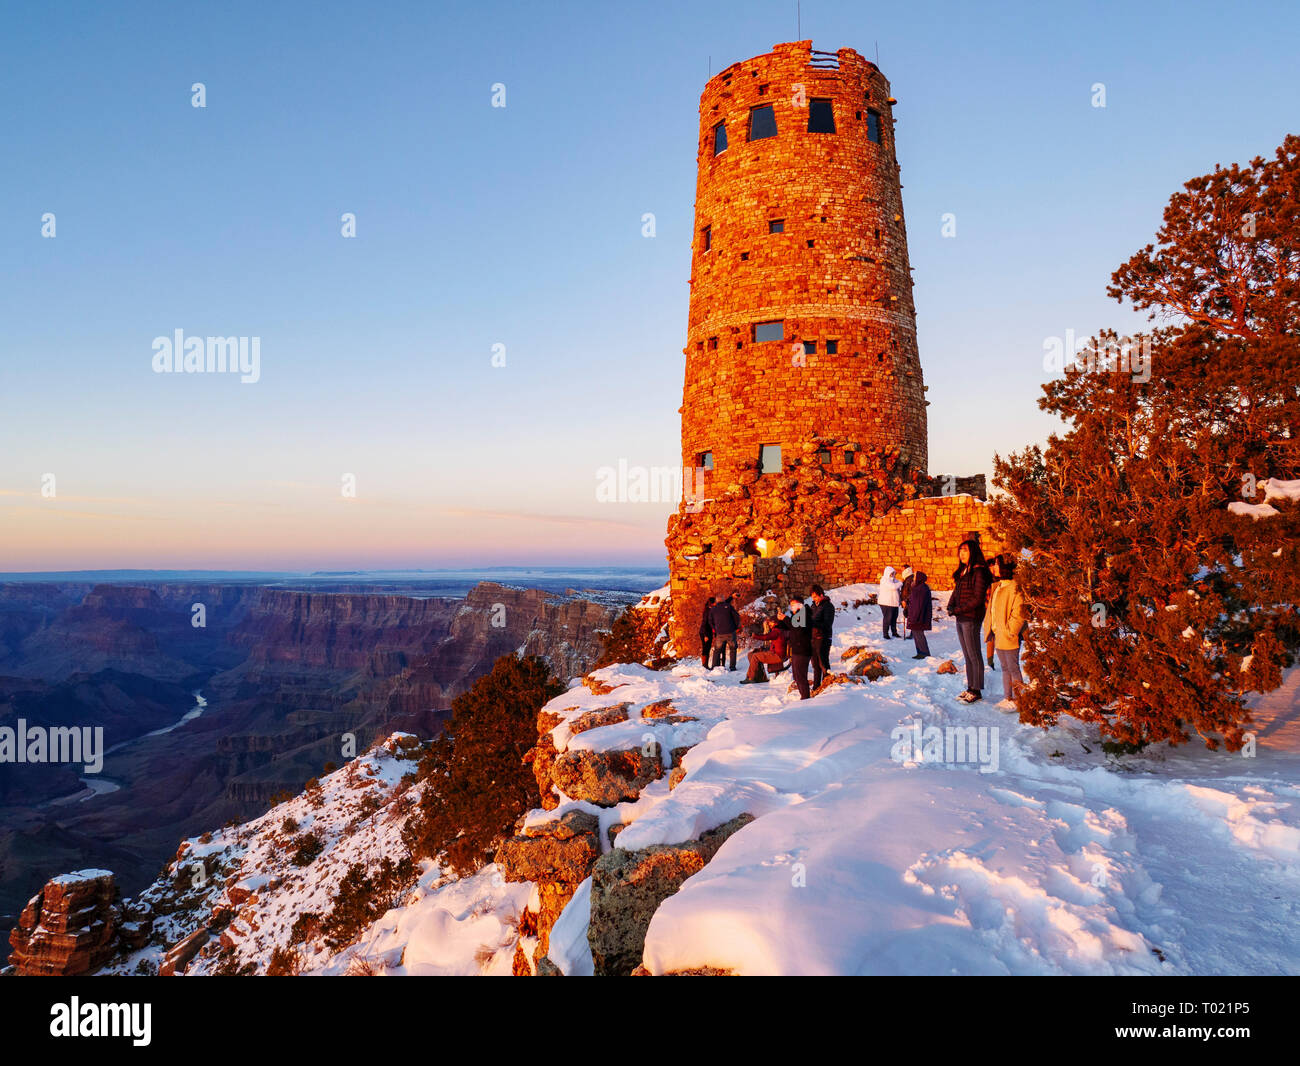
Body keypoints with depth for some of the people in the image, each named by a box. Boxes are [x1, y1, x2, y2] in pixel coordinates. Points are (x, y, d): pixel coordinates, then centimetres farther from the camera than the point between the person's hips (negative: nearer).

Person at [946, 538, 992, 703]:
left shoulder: (978, 572, -12)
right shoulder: (962, 571, 14)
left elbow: (978, 599, -16)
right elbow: (955, 592, 16)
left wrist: (959, 610, -14)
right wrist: (950, 606, -3)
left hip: (971, 619, -9)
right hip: (960, 619, 9)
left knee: (974, 656, -1)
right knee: (967, 656, 14)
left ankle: (977, 691, 6)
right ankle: (970, 688, 22)